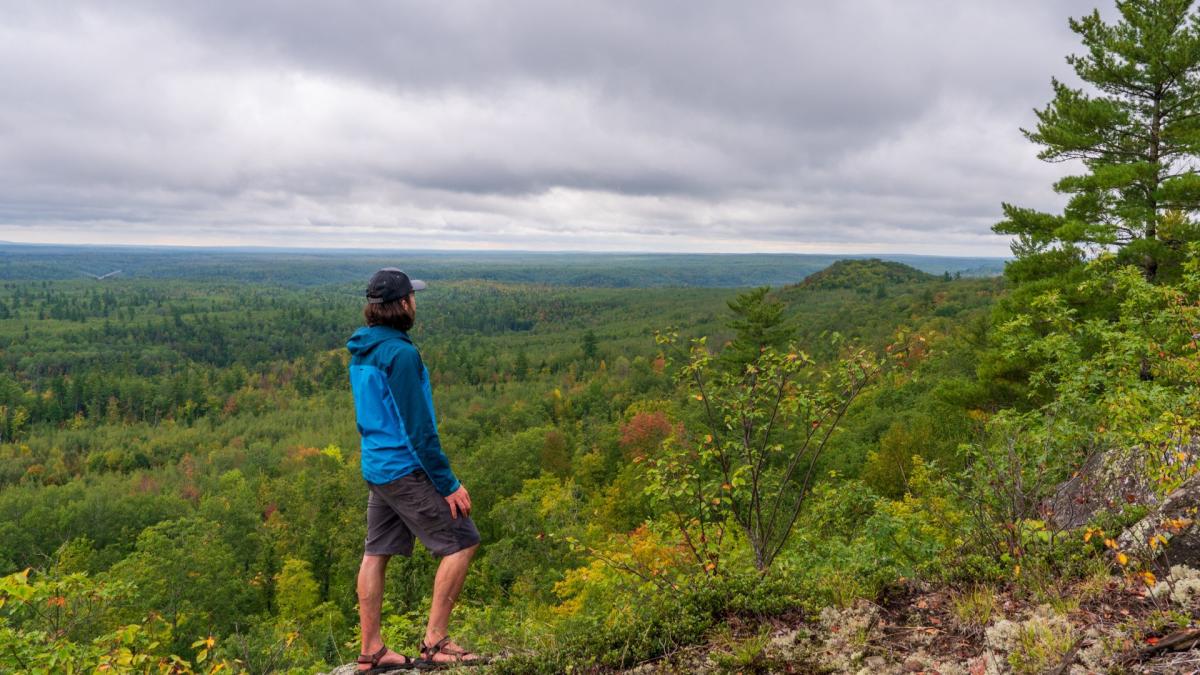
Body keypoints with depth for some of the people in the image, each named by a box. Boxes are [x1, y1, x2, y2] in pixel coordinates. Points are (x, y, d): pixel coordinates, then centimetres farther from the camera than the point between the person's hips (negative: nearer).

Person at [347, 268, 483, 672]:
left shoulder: (360, 351, 10)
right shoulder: (400, 353, -19)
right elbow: (418, 427, -20)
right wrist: (449, 484, -15)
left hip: (374, 467, 10)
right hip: (406, 468, -9)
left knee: (376, 554, 12)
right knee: (461, 542, -2)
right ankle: (435, 642, 1)